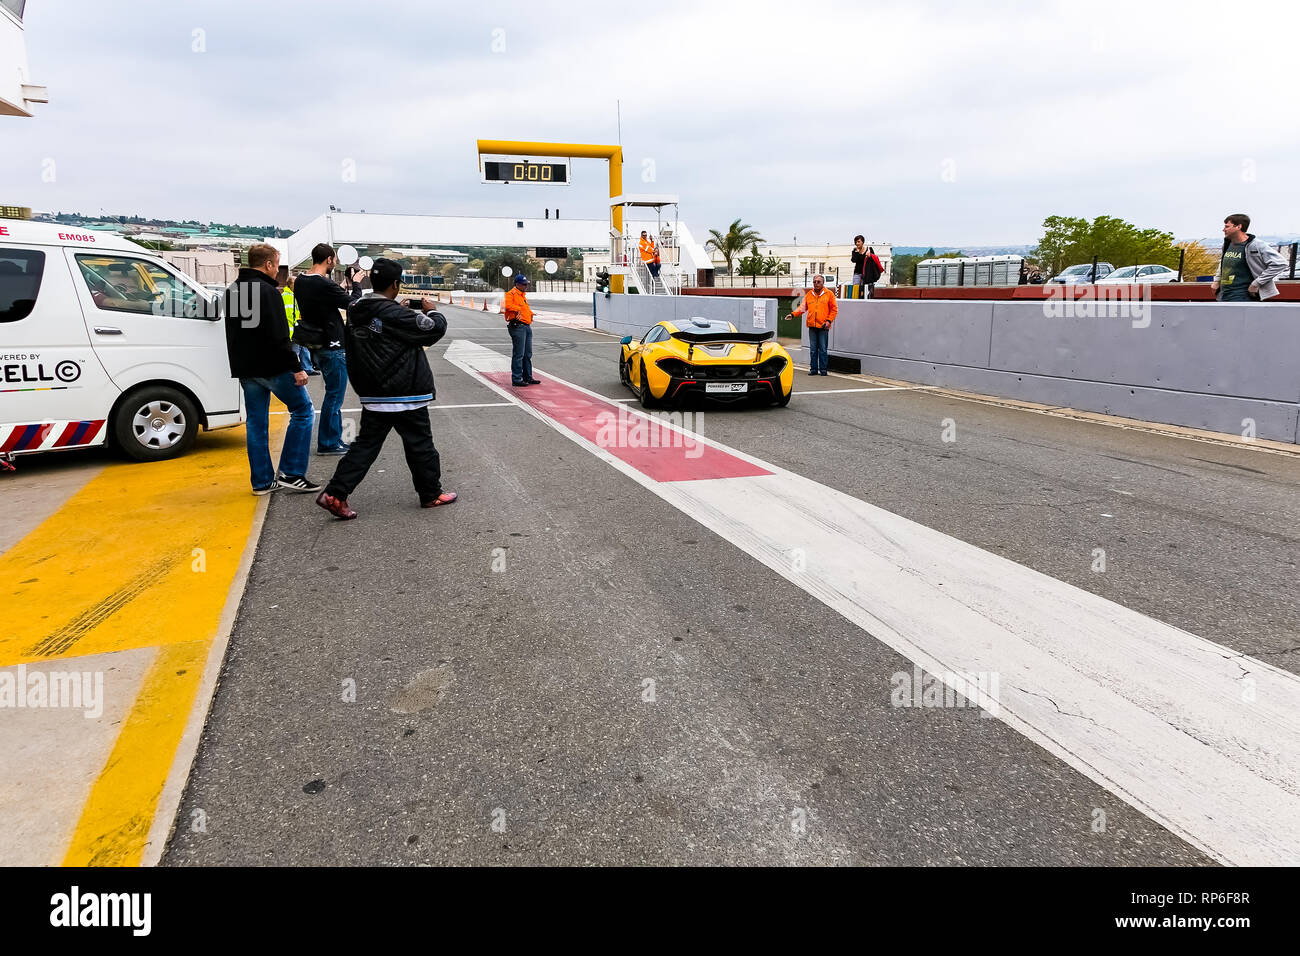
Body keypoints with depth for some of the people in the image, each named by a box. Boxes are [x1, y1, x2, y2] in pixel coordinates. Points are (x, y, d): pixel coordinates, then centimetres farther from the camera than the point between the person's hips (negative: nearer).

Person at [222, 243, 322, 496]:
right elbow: (278, 336, -21)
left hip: (245, 369, 9)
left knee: (256, 422, 11)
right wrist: (296, 368, -19)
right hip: (273, 367, -9)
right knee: (302, 409, 3)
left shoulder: (231, 291, 16)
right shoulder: (267, 291, -14)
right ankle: (291, 473, -2)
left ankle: (262, 481, 13)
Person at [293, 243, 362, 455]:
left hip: (317, 347, 9)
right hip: (332, 347, -9)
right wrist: (357, 284, 4)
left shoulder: (300, 282, 7)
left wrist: (341, 286, 11)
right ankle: (329, 443, 6)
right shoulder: (325, 285, -21)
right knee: (334, 396, -1)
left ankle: (332, 440, 25)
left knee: (333, 394, 19)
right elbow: (352, 303, -12)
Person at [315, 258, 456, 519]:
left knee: (366, 444, 11)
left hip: (372, 395, 7)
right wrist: (431, 311, 6)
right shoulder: (395, 314, -18)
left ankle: (335, 494, 3)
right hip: (405, 394, -7)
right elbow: (435, 328, -14)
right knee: (420, 444, 8)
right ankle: (431, 494, 21)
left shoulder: (356, 312, 5)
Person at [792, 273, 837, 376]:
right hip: (812, 326, 3)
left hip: (823, 326, -3)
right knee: (813, 349, 5)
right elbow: (802, 307, 9)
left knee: (822, 349, -2)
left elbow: (834, 309, 4)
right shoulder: (808, 294, 12)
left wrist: (829, 320, -7)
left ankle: (823, 369, 5)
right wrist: (793, 314, -7)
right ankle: (813, 369, 12)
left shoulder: (829, 294, 4)